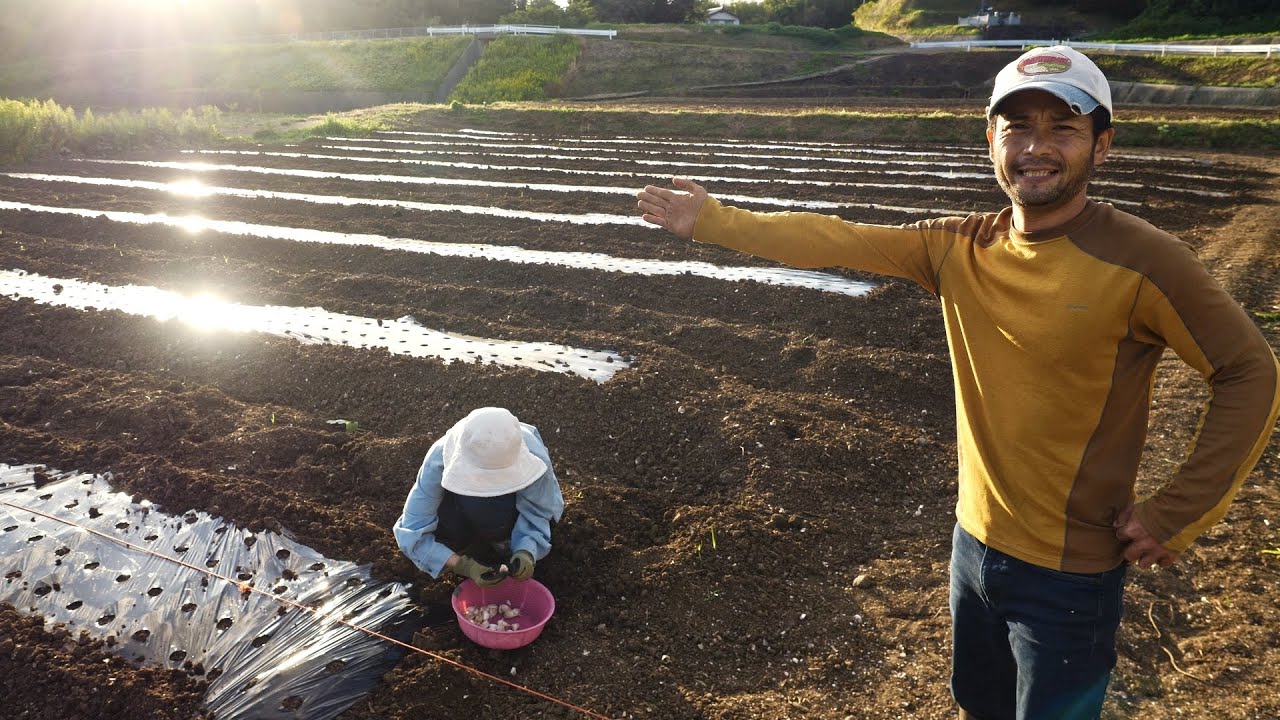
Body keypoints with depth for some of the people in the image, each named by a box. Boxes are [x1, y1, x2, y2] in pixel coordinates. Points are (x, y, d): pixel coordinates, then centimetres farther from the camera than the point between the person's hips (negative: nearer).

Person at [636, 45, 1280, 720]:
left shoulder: (1142, 261, -19)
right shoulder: (960, 249, -4)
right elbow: (838, 242, -4)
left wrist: (1177, 515, -13)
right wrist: (715, 221, -6)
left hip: (1068, 577, -5)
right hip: (975, 542, 5)